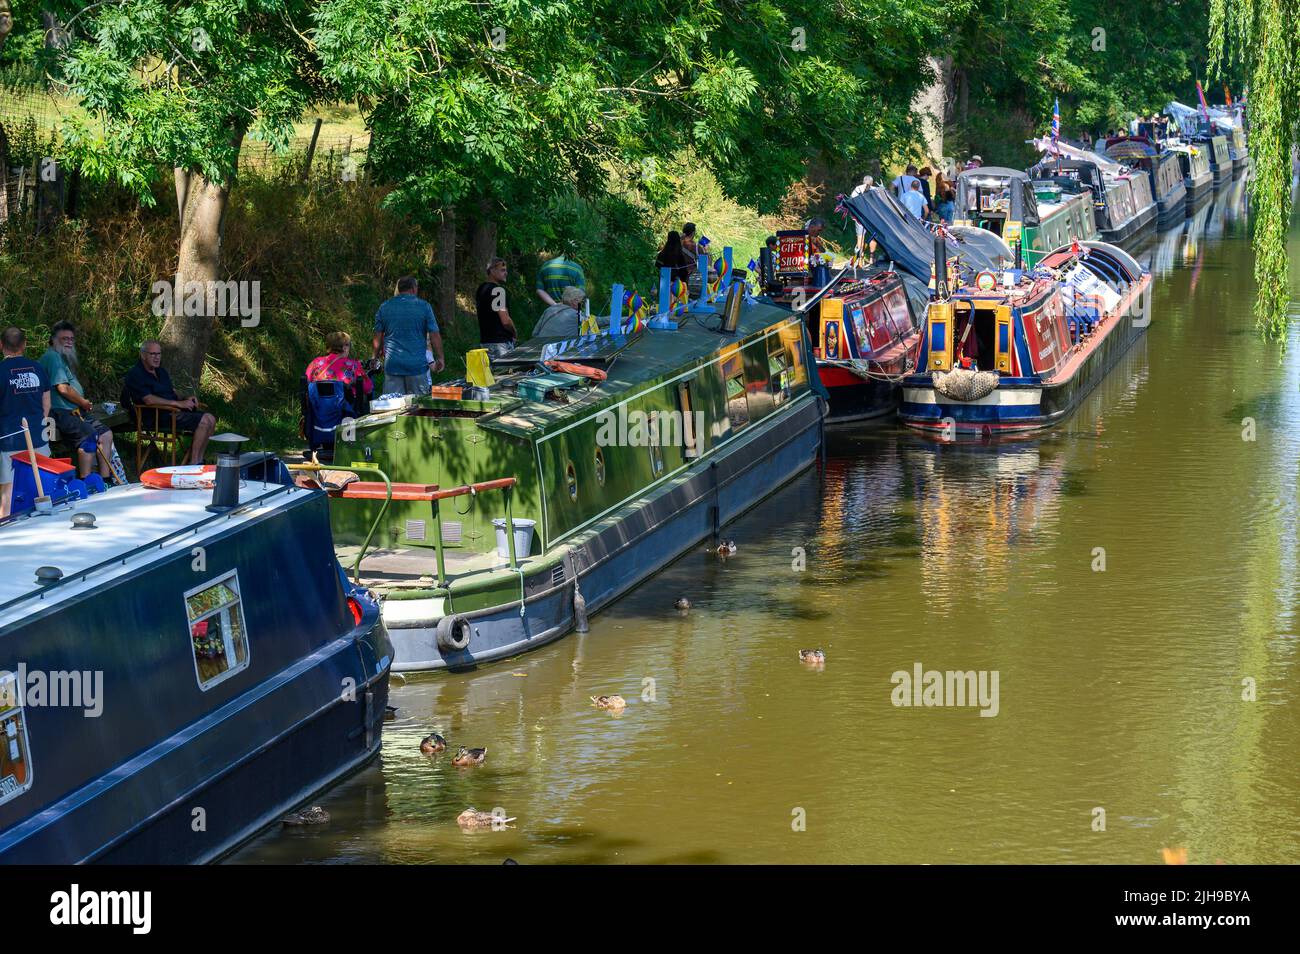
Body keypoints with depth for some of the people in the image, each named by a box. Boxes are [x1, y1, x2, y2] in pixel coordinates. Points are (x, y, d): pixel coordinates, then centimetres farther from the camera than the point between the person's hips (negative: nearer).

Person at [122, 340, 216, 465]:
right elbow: (149, 400, -21)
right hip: (159, 416, -9)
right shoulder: (136, 375, -10)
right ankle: (193, 464, -17)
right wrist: (179, 403, -21)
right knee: (204, 421, -21)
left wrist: (186, 399, 2)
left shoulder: (161, 371, 20)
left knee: (210, 419, -4)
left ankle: (198, 460, 0)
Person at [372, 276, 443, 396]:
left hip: (392, 364, 2)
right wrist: (440, 359, 7)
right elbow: (434, 336, -3)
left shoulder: (384, 307, 6)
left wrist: (374, 358, 20)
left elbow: (378, 338, 8)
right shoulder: (424, 306, -2)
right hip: (417, 365, -2)